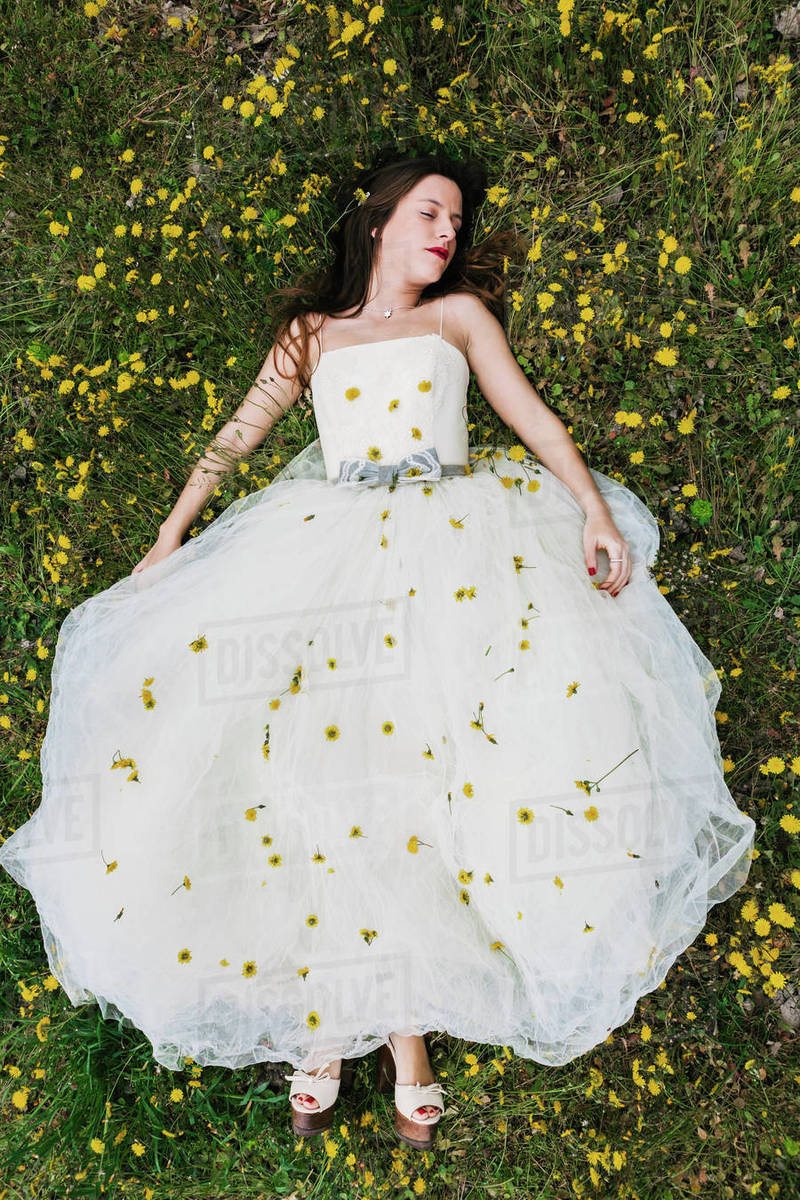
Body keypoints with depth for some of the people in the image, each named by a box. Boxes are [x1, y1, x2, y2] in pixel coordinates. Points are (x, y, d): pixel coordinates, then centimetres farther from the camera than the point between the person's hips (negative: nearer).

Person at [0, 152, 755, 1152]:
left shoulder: (460, 314, 21)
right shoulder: (313, 333, 23)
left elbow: (533, 418, 11)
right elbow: (236, 437, 21)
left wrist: (597, 509, -5)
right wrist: (168, 540, 14)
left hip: (450, 540, 0)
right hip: (330, 545, 1)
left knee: (421, 747, -20)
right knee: (320, 745, -18)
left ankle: (397, 1010, -8)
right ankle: (331, 1007, -7)